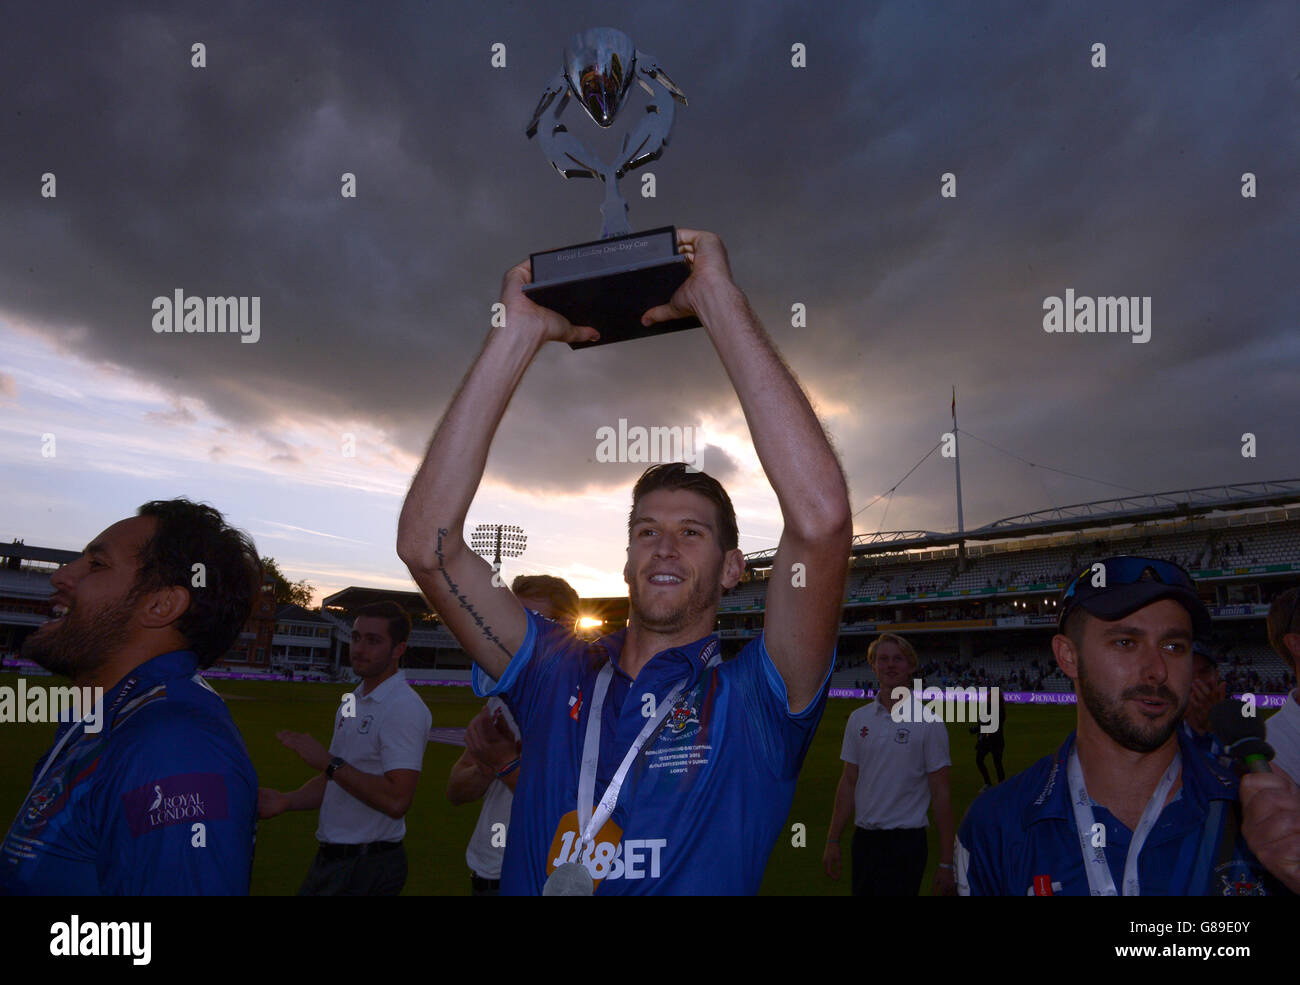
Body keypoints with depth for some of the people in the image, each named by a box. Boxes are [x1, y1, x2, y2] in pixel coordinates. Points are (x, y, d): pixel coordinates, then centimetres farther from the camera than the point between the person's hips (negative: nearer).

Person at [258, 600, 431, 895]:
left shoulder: (405, 708, -20)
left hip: (368, 870, -8)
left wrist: (329, 762, -25)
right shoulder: (352, 702, 12)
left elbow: (396, 801, -29)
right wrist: (287, 801, 1)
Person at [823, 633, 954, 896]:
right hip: (863, 839, 4)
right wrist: (832, 840, 7)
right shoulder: (858, 719, 6)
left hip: (906, 842, -4)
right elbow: (848, 783, 10)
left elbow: (940, 794, -6)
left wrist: (946, 863, -8)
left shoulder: (929, 723, -6)